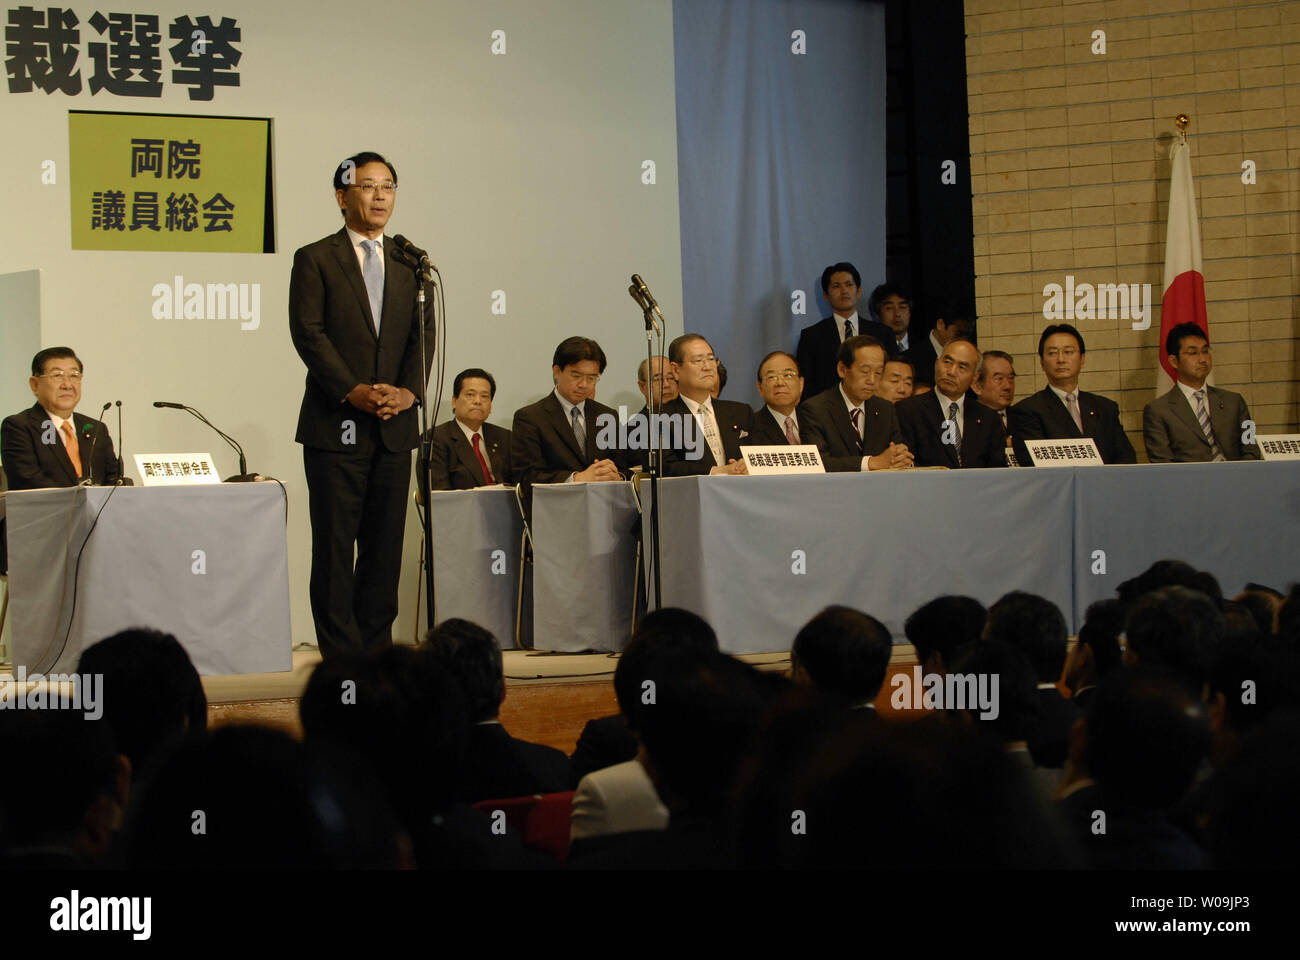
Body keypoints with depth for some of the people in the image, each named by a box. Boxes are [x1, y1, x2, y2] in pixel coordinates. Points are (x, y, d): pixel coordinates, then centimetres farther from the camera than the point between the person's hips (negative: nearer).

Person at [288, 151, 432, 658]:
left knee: (386, 542, 6)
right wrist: (353, 391, -17)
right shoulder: (315, 259, 2)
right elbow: (308, 333, -7)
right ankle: (342, 654, 0)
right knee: (335, 543, -3)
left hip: (395, 424, 4)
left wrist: (409, 390, -9)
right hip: (336, 425, -4)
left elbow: (422, 333, 9)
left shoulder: (410, 263, 15)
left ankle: (377, 648, 12)